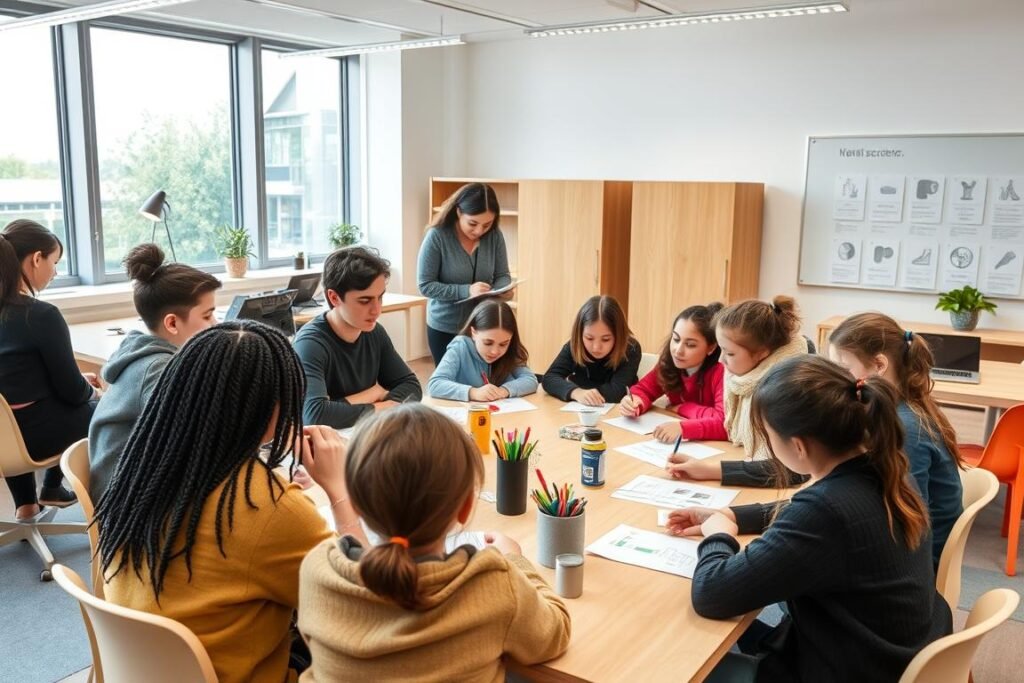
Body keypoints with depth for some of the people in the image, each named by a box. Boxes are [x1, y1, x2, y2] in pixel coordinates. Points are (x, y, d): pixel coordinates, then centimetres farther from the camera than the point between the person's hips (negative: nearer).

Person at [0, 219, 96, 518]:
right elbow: (72, 392, -15)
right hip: (35, 433, -6)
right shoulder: (42, 315, -22)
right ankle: (51, 489, 33)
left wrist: (78, 381, 15)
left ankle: (24, 502, 33)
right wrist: (93, 391, 7)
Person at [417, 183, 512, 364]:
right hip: (444, 328, -2)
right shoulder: (437, 236, -17)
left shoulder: (495, 236, -8)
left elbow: (503, 276, 1)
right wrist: (466, 291, -27)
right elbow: (425, 285, -16)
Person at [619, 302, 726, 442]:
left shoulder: (721, 373, -20)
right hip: (677, 445, 5)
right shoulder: (669, 364, -4)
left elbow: (727, 422, -30)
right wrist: (634, 404, -16)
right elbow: (642, 389, 5)